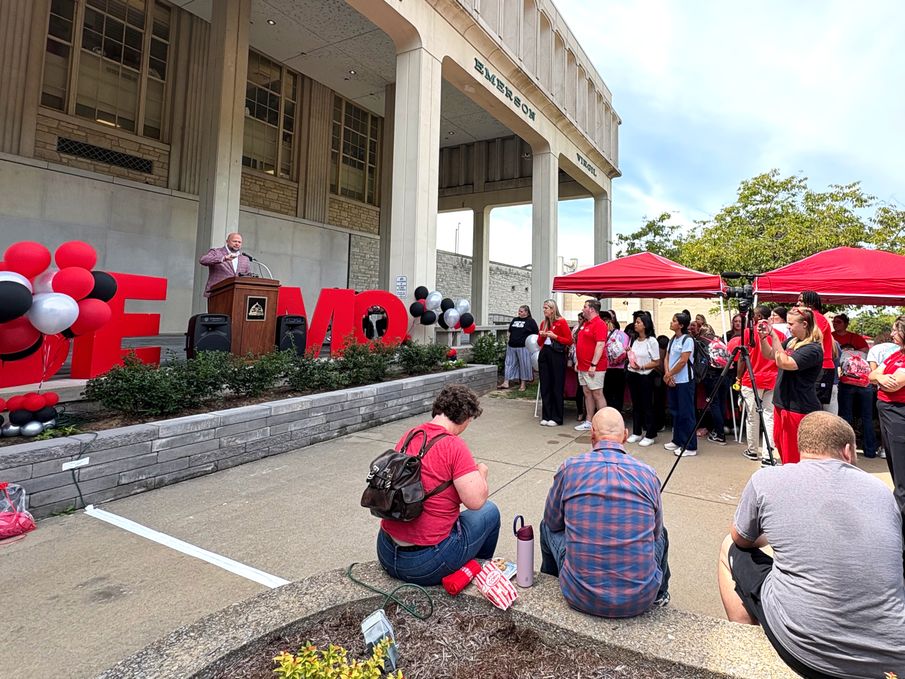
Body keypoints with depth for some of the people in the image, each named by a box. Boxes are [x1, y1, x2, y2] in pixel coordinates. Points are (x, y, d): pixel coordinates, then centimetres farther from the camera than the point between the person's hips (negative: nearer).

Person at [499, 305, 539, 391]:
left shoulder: (531, 321, -1)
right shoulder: (514, 320, 15)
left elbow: (535, 335, -3)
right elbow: (510, 332, 24)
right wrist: (509, 340, 13)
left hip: (523, 347, -5)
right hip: (511, 346, 5)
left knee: (524, 365, 1)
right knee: (509, 363, 4)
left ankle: (522, 385, 10)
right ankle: (506, 383, 7)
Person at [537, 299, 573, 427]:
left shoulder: (561, 322, -5)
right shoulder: (543, 323, 13)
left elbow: (569, 341, -8)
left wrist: (555, 336, -15)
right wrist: (541, 336, -1)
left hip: (557, 355, -6)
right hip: (544, 355, 6)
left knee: (557, 387, -1)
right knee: (545, 386, 7)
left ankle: (556, 418, 8)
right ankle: (546, 416, 15)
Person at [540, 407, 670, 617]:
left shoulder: (570, 468, -9)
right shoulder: (647, 474, -4)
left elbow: (553, 522, 7)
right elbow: (655, 532, 12)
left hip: (580, 596, -1)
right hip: (640, 599, 2)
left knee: (548, 527, 26)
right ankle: (660, 594, 58)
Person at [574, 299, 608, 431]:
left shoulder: (599, 324, -13)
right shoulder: (586, 324, 16)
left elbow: (600, 345, -21)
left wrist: (593, 365, -24)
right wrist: (578, 362, 19)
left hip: (594, 368, -9)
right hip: (583, 366, 9)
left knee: (597, 394, -4)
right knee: (587, 393, 12)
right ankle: (589, 422, 19)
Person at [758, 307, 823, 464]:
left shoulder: (813, 349, -18)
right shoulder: (791, 341, 6)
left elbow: (784, 363, -29)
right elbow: (769, 355, 14)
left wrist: (774, 336, -26)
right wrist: (763, 337, -3)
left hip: (799, 408, -9)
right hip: (781, 403, 9)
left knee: (793, 454, 1)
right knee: (780, 444, 21)